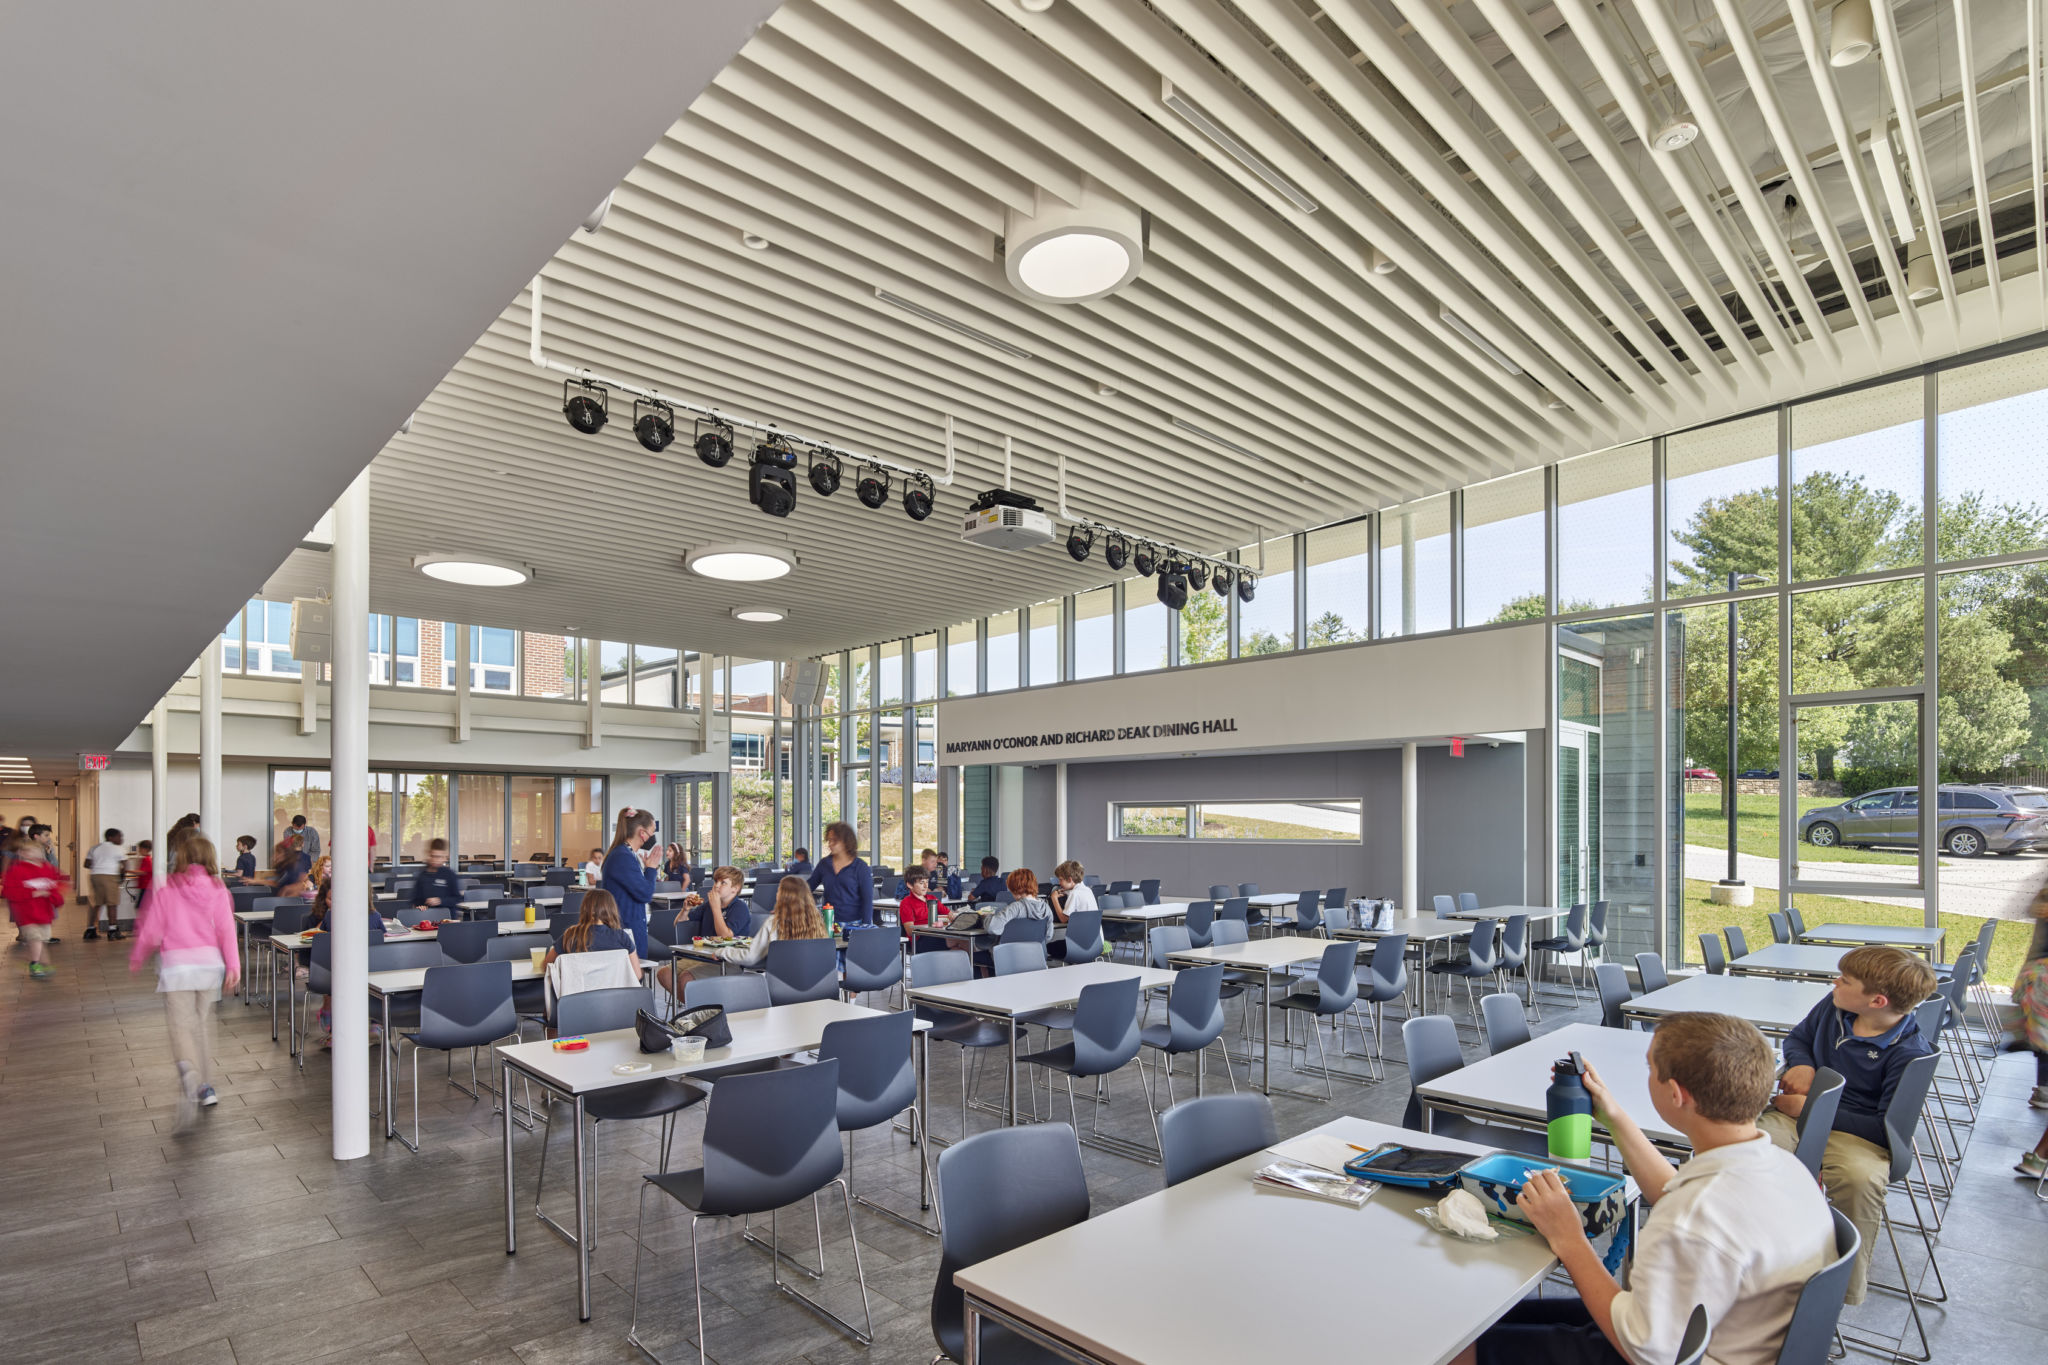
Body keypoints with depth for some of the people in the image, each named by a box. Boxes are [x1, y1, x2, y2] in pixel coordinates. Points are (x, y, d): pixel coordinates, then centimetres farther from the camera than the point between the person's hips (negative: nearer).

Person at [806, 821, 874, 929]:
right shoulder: (824, 863, 7)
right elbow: (809, 885, 14)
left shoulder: (861, 867, -5)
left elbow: (867, 900, -6)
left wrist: (865, 929, -12)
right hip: (827, 923, 3)